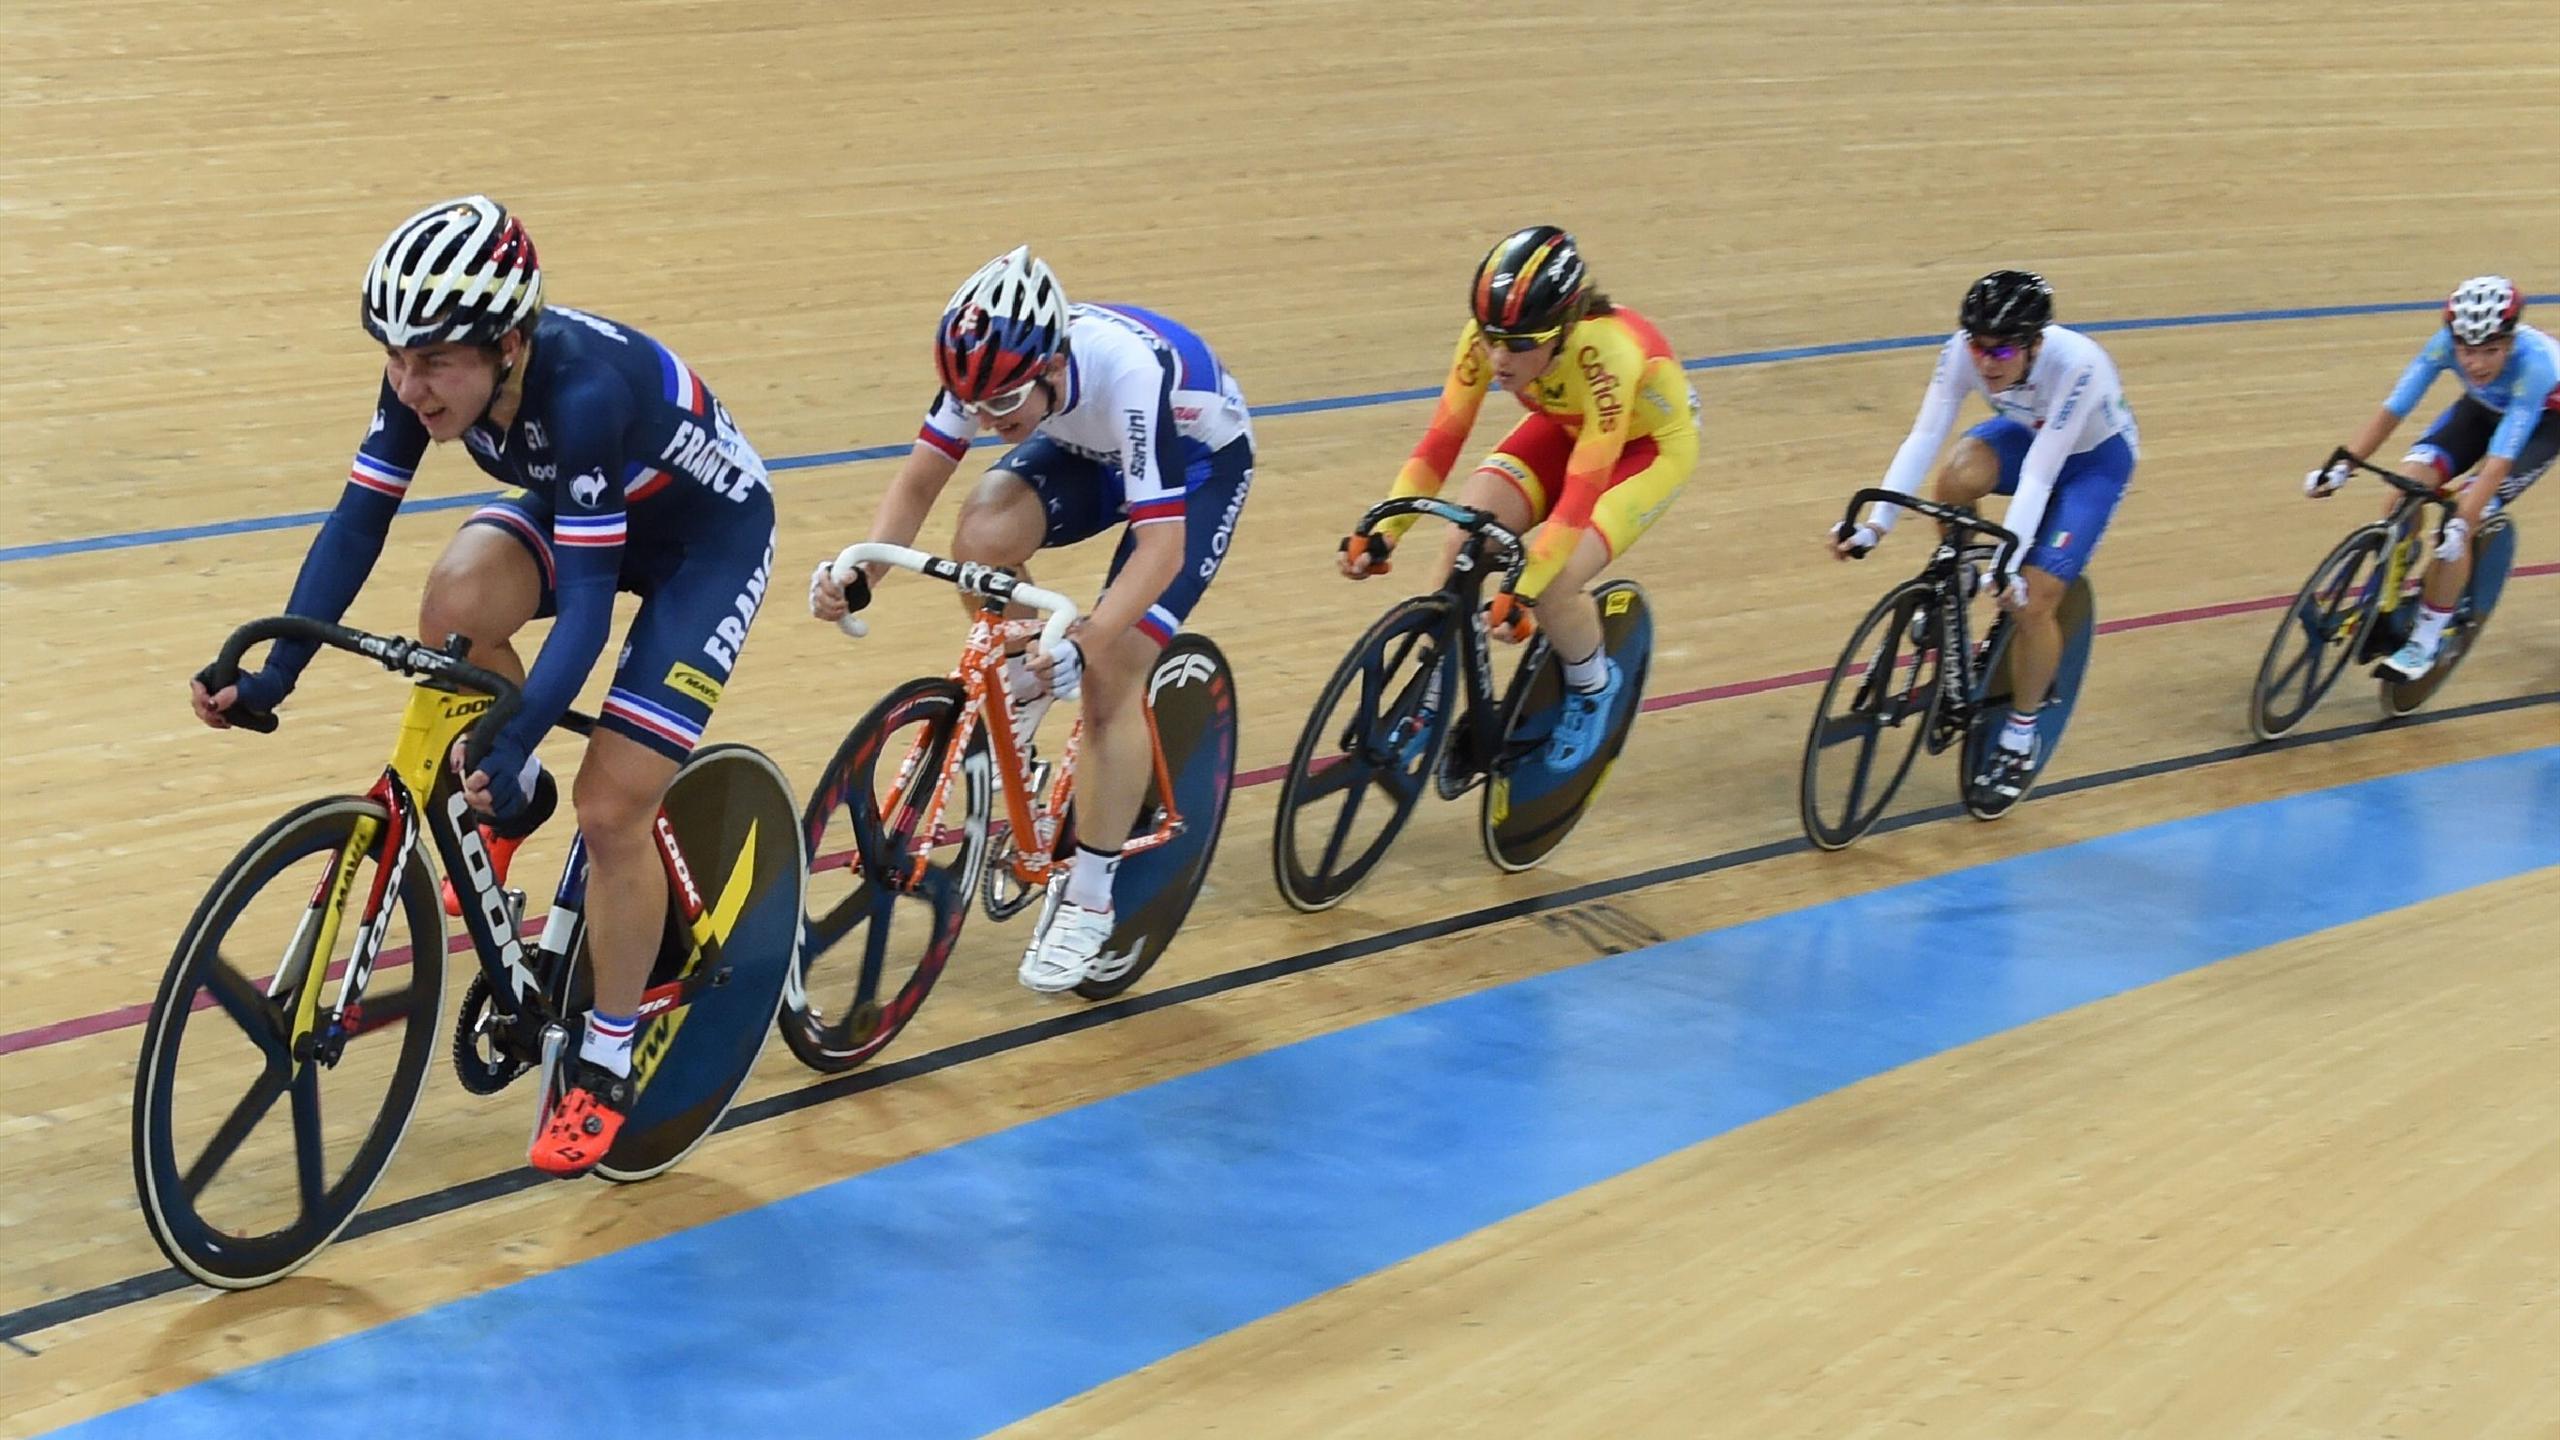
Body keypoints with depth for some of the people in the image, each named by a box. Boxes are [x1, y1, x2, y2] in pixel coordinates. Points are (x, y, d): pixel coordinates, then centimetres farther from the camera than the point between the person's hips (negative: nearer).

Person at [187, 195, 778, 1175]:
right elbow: (358, 522, -16)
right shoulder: (425, 372, -22)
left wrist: (512, 745, -48)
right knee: (456, 601, -28)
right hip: (578, 508, 6)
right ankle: (515, 798, 2)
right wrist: (271, 678, -24)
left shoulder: (582, 390, -40)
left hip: (707, 533, -6)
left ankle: (604, 1068, 7)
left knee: (611, 810, -13)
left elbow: (586, 604, -39)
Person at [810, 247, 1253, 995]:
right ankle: (1021, 672, 6)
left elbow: (1160, 545, -43)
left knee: (1110, 673, -17)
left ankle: (1089, 897, -4)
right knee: (982, 537, -26)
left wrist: (1083, 644, -54)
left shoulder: (1129, 374, -42)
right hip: (1092, 448, 5)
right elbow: (918, 482, -19)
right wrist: (862, 575, -36)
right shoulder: (994, 366, -27)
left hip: (1199, 461, -5)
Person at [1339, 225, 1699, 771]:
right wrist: (1382, 534, -33)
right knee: (1463, 543, -19)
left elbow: (1580, 496, -40)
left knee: (1552, 584, -23)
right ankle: (1431, 700, -1)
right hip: (1564, 424, 5)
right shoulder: (1491, 335, -27)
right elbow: (1440, 442, -22)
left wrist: (1522, 592, -46)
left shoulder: (1606, 352, -40)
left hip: (1651, 442, -5)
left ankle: (1594, 689, 8)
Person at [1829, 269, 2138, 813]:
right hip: (2026, 433, 4)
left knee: (2031, 600, -16)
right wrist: (1877, 522, -39)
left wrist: (2009, 563, -47)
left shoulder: (2075, 365, -40)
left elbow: (2039, 474, -40)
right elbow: (1924, 435, -30)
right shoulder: (1965, 349, -28)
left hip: (2096, 456, -4)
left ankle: (2020, 741, 6)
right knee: (1959, 473, -33)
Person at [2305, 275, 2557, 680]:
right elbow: (2393, 409, -25)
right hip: (2484, 407, 4)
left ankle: (2424, 644, -5)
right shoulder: (2446, 344, -30)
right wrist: (2342, 465, -35)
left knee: (2456, 531, -20)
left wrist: (2460, 525, -51)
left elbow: (2499, 461, -43)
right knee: (2411, 479, -20)